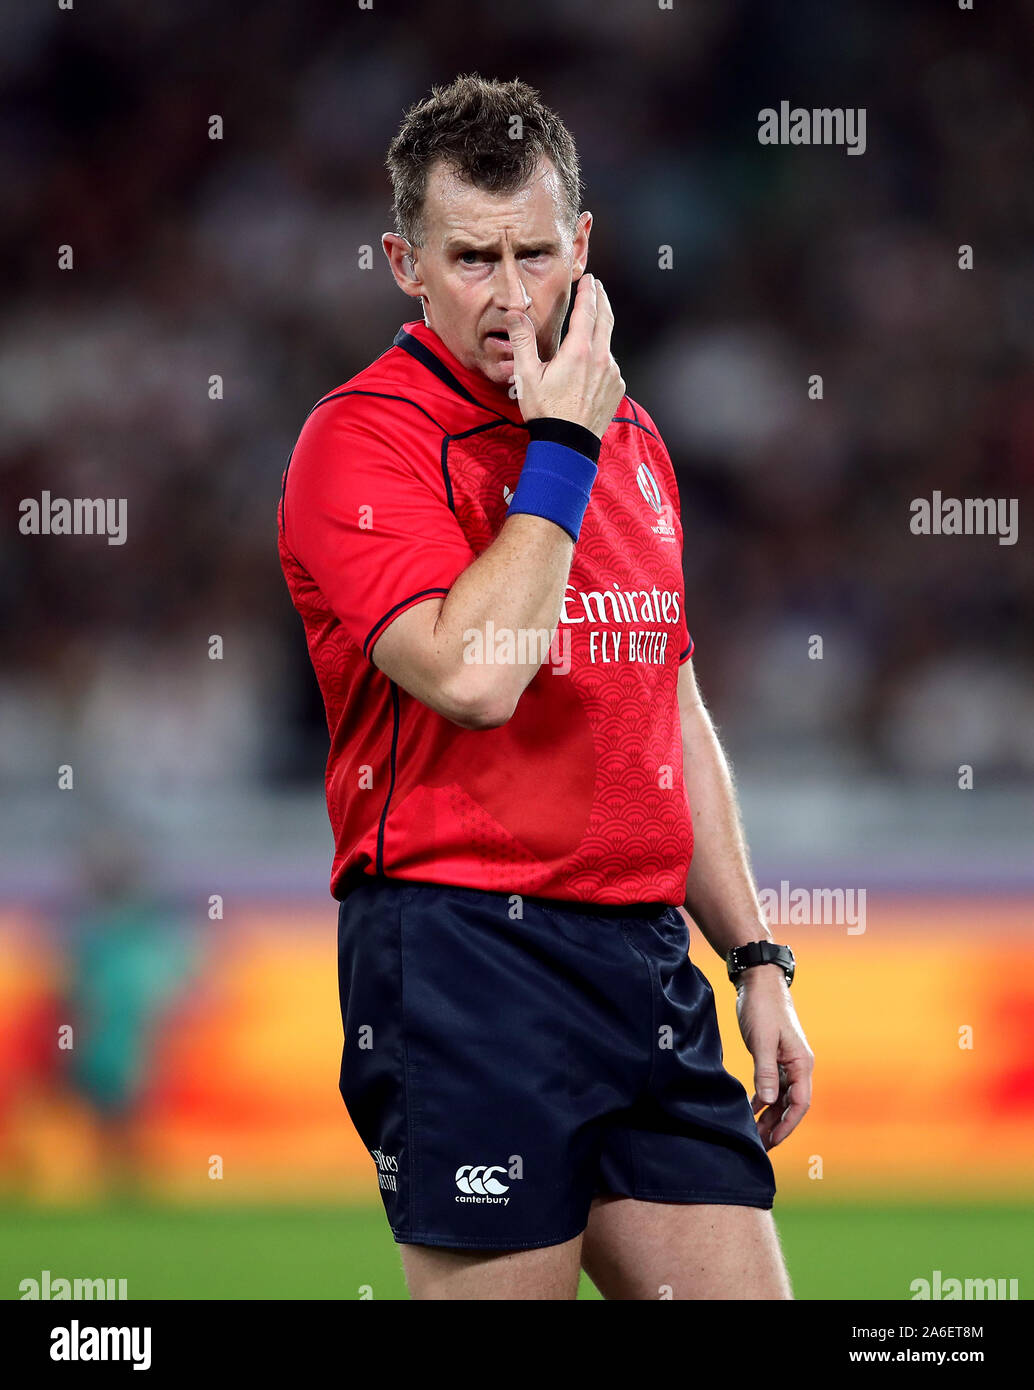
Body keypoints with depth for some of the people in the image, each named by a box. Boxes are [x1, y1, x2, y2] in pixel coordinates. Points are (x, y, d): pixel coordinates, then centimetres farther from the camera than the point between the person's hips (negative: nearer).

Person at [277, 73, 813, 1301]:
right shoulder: (364, 437, -7)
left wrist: (758, 963, 19)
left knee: (737, 1283, 1)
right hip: (463, 956, -7)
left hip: (648, 956, 7)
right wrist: (562, 450, -13)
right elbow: (472, 674, -22)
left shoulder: (630, 438, 16)